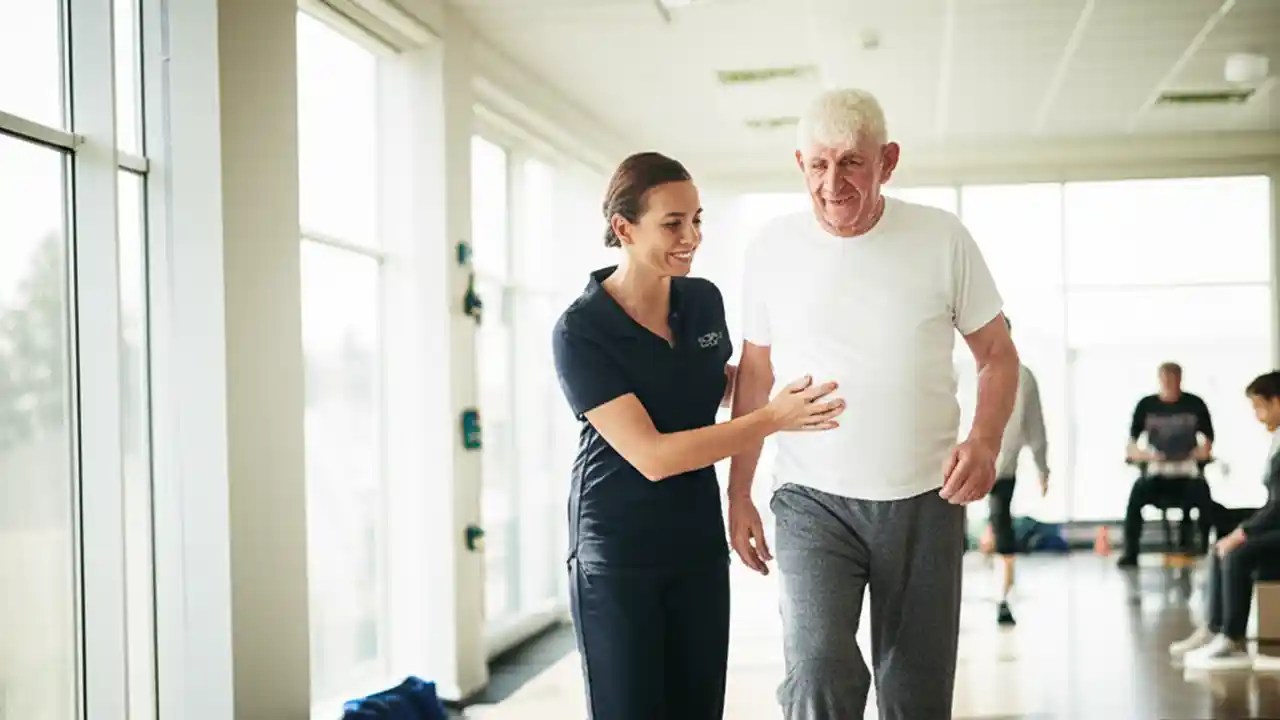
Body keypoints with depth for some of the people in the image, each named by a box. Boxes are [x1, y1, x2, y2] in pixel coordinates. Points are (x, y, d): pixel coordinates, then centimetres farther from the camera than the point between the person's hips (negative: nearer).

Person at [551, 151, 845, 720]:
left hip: (699, 545, 5)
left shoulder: (704, 300, 1)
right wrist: (774, 419, -27)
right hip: (616, 556, -5)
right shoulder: (580, 332, -16)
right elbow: (651, 456, -23)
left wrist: (788, 383, 5)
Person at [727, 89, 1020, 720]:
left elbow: (997, 354, 4)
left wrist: (985, 440, -15)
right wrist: (738, 495, 7)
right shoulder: (773, 248, -1)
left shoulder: (942, 239, -4)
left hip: (925, 501, 1)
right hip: (812, 500, -1)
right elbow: (755, 374, 9)